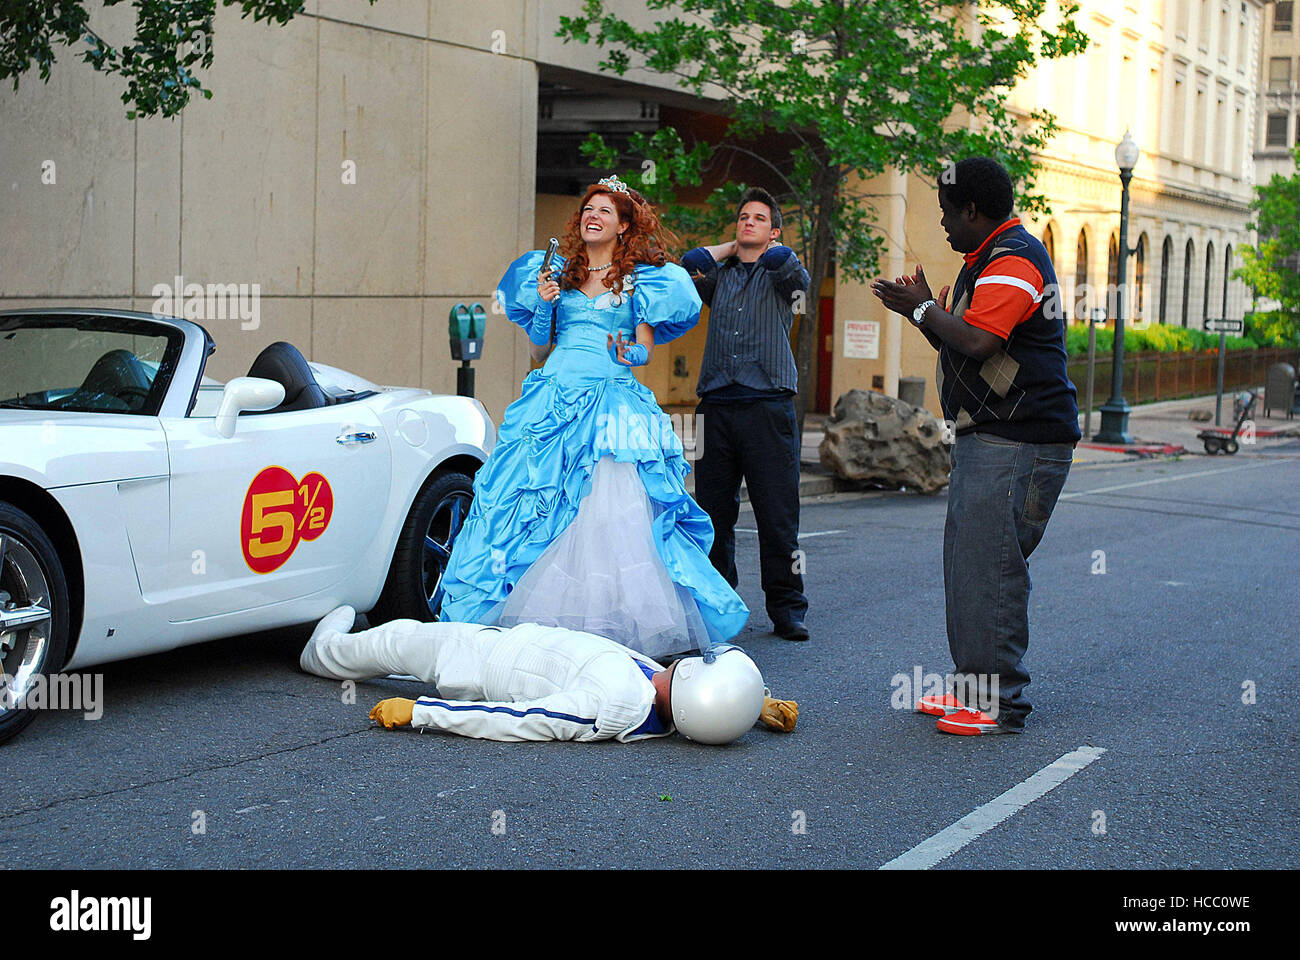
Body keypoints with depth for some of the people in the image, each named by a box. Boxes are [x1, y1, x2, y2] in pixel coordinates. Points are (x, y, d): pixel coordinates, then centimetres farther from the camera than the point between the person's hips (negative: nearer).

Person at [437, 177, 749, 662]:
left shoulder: (641, 280, 10)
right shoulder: (557, 273, 16)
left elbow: (645, 349, 7)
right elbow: (539, 351, 15)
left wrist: (631, 353, -15)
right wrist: (543, 305, -2)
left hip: (613, 401, -3)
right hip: (555, 399, 3)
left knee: (617, 508, -13)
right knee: (541, 502, -6)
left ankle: (618, 626, -6)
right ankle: (542, 622, 0)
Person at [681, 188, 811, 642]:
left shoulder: (780, 276, 11)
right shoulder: (719, 277, 18)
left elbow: (787, 264, -12)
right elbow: (691, 263, -2)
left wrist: (770, 244, 10)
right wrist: (730, 247, 13)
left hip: (768, 405, -3)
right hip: (716, 404, 3)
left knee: (777, 514, -4)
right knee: (714, 512, 4)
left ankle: (787, 609, 3)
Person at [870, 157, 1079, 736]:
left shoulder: (1012, 261, -14)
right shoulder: (988, 259, 21)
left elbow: (977, 342, -27)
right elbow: (960, 348, 26)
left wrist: (926, 310, -12)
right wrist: (921, 311, 15)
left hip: (1016, 444, -11)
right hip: (984, 438, 11)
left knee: (990, 568, -10)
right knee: (967, 564, 13)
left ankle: (1000, 704, -5)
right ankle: (974, 688, 20)